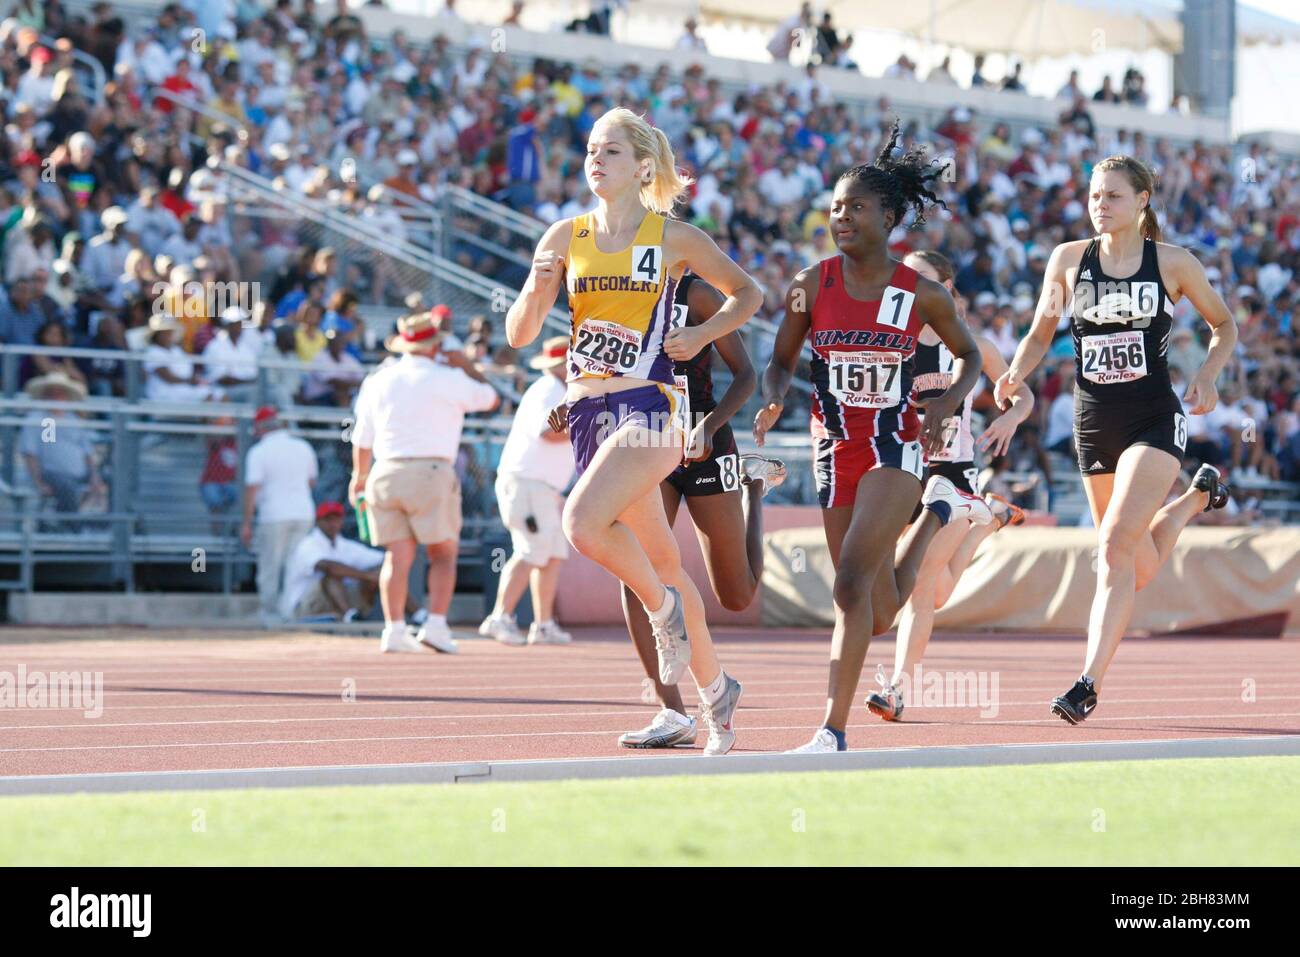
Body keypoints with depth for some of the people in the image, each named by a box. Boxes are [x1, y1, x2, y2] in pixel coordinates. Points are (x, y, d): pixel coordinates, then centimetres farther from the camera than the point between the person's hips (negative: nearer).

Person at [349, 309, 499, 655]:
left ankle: (394, 630, -3)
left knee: (398, 557, 5)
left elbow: (362, 438, 15)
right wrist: (466, 366, 21)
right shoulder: (446, 379, -4)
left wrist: (360, 476, 29)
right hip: (430, 472, -4)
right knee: (443, 554, 3)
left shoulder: (378, 380, 11)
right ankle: (435, 625, -9)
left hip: (386, 474, 5)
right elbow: (490, 399, 9)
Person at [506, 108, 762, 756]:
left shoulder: (674, 239, -1)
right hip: (588, 411, 5)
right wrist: (537, 289, -14)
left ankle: (663, 607, -1)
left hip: (647, 407, -5)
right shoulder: (566, 238, 8)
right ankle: (715, 687, 26)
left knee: (582, 522, -27)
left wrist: (701, 335, -3)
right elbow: (519, 335, 6)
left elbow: (747, 294, 12)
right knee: (659, 561, 12)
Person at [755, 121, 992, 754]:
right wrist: (773, 399, -14)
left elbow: (968, 355, 10)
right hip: (835, 445, 3)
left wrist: (946, 403, -8)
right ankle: (937, 510, 47)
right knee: (880, 615, 13)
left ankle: (834, 731, -15)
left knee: (852, 584, -22)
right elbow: (781, 361, 8)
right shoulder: (811, 286, -2)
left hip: (895, 442, -3)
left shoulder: (921, 294, -5)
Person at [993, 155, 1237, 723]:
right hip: (1094, 425, 4)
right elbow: (1040, 335, 12)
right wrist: (1015, 375, -9)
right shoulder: (1068, 260, 3)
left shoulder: (1172, 264, -2)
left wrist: (1208, 376, -7)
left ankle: (1089, 684, -20)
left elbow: (1224, 325, 11)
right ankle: (1197, 496, 46)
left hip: (1155, 420, -4)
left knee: (1116, 544, -22)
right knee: (1140, 571, 12)